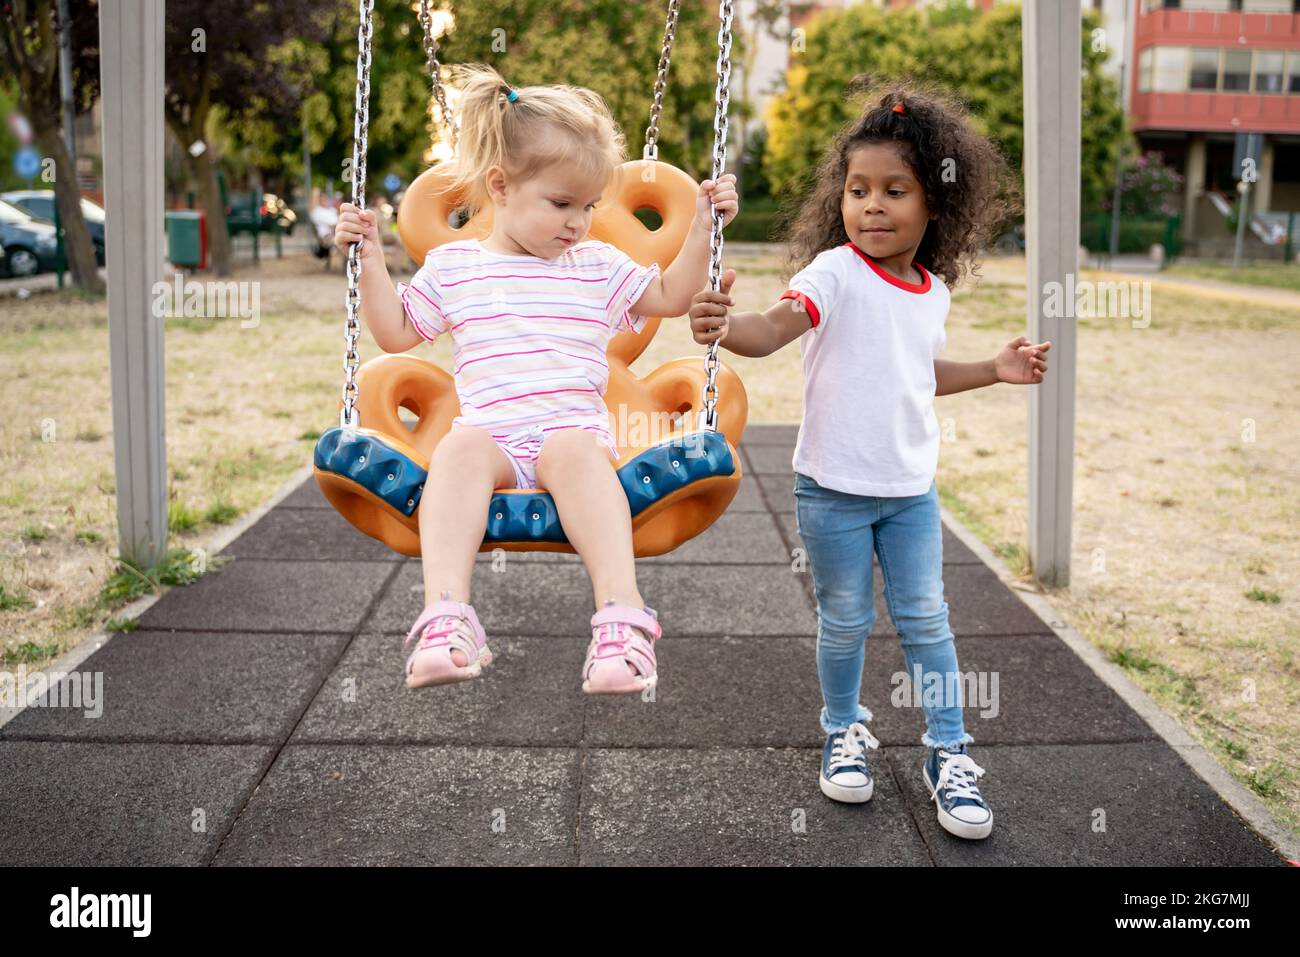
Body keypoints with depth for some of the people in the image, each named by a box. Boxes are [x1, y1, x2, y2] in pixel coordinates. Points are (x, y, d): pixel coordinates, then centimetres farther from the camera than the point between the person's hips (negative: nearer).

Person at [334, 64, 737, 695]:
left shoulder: (598, 266, 20)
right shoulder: (454, 265, 17)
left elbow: (671, 297, 25)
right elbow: (396, 333, 21)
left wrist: (701, 227, 17)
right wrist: (370, 259, 14)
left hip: (575, 426, 0)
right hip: (488, 426, 0)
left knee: (578, 452, -36)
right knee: (459, 448, -35)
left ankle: (622, 614, -49)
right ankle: (445, 615, -47)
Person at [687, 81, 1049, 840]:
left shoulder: (934, 291, 4)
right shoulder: (836, 273, -15)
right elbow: (773, 331, -32)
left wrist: (993, 371, 13)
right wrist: (726, 326, -53)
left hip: (912, 489, 4)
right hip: (834, 489, -4)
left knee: (926, 620, 10)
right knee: (846, 622, 10)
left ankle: (949, 751, 24)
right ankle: (845, 730, 35)